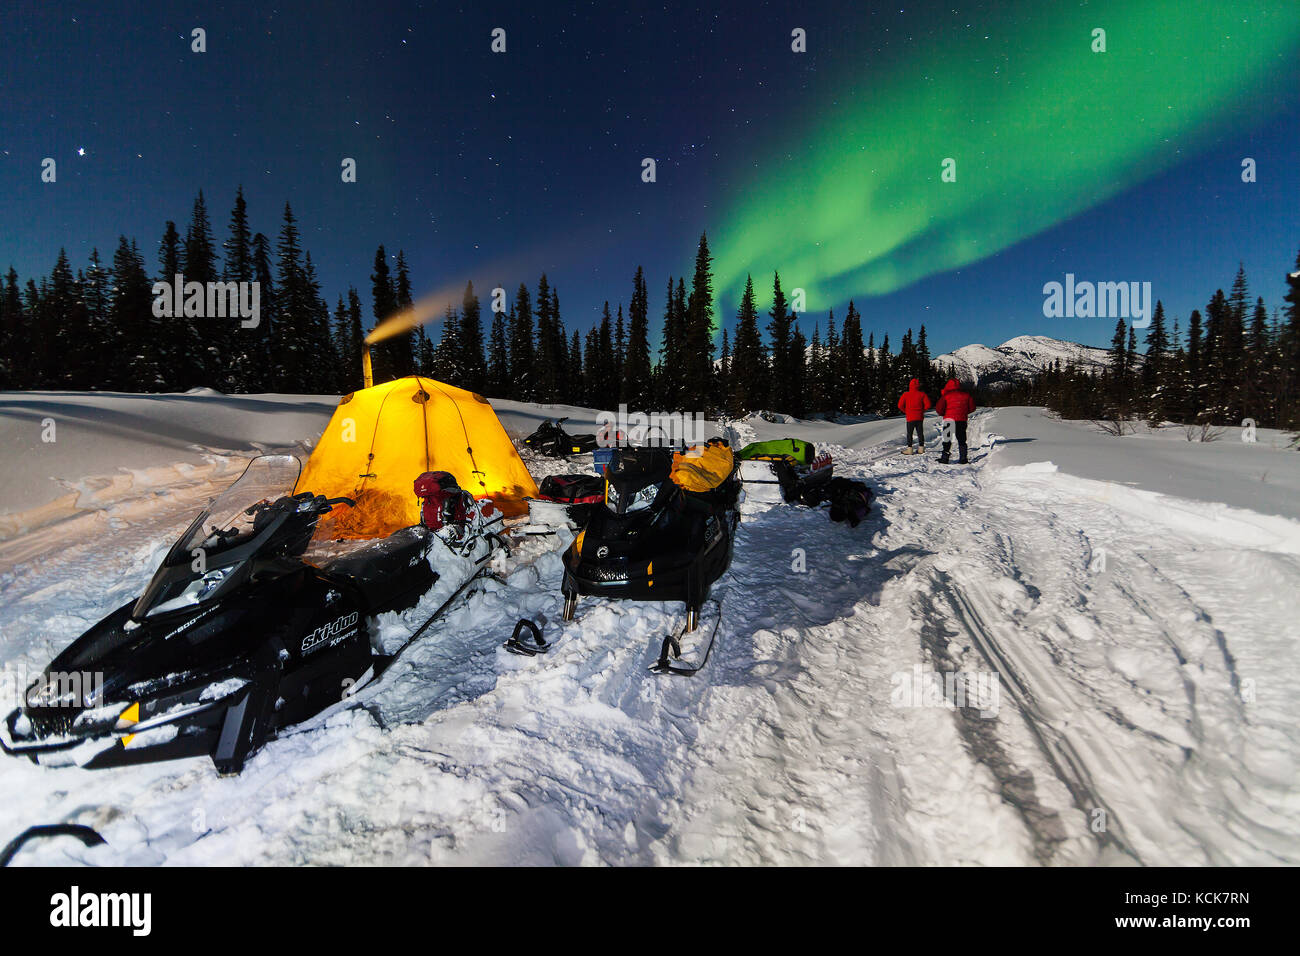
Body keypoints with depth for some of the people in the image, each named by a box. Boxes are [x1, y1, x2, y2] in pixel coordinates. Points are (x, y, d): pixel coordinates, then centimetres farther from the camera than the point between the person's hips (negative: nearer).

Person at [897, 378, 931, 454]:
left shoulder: (906, 394, -5)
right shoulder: (922, 394, -1)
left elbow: (900, 405, -7)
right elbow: (927, 405, -6)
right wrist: (922, 411, 9)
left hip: (910, 417, -2)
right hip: (919, 417, 2)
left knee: (909, 434, 3)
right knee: (920, 433, 12)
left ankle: (909, 449, -1)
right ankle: (921, 448, 15)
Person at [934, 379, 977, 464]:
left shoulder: (946, 395, -7)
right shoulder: (966, 394, 4)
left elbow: (939, 409, -11)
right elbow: (972, 407, 10)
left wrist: (943, 414, 9)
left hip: (949, 419, -3)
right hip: (962, 420, 3)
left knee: (947, 440, 6)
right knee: (962, 440, 12)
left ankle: (945, 458, 2)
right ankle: (963, 459, 8)